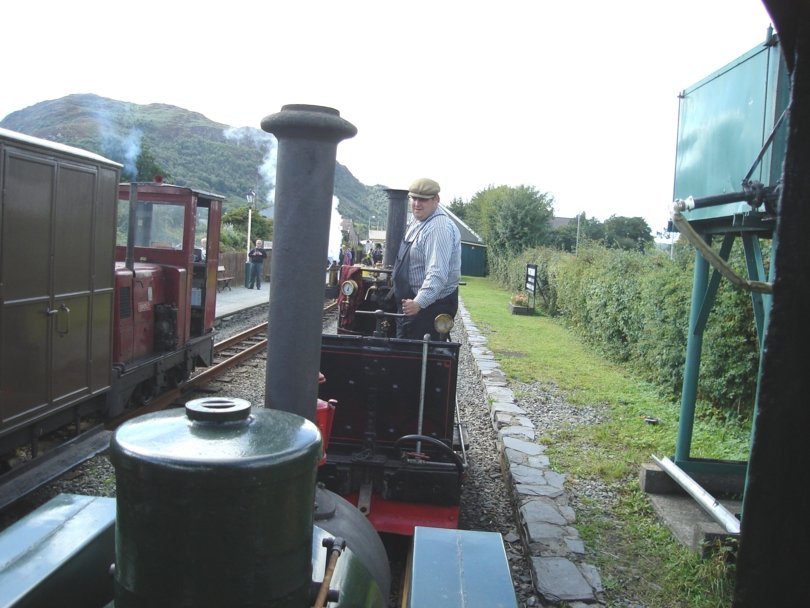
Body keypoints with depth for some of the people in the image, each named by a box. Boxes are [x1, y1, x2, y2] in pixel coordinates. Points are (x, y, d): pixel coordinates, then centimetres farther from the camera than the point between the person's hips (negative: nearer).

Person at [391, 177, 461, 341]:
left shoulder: (439, 228, -23)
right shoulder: (418, 221, 10)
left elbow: (438, 274, -33)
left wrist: (419, 302, -40)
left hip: (431, 304, -10)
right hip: (412, 300, 10)